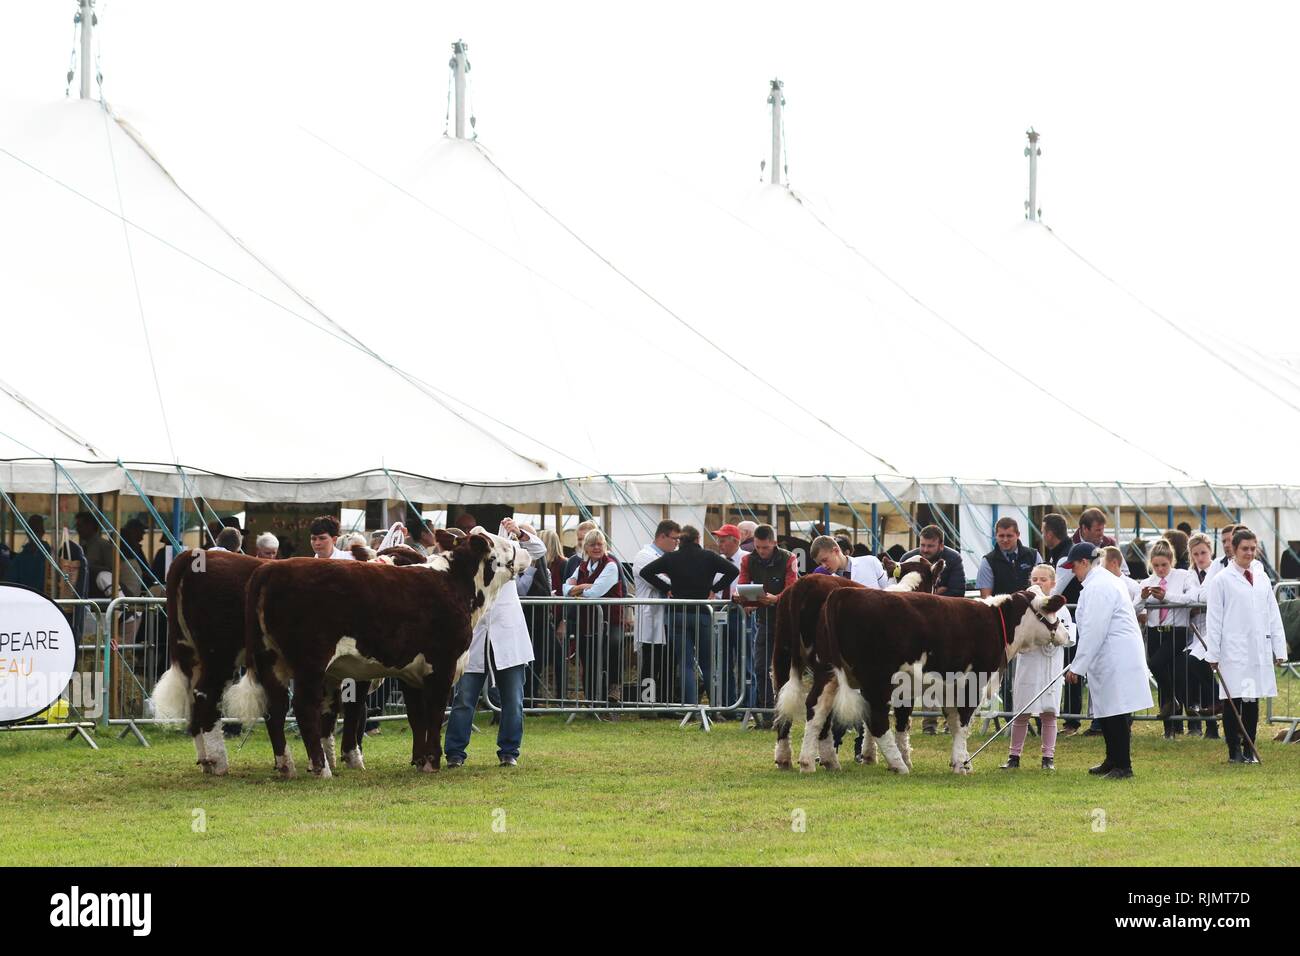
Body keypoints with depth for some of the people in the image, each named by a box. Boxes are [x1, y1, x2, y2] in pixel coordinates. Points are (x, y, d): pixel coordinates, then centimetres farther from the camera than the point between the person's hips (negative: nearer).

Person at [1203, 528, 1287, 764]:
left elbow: (1273, 616, 14)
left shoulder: (1262, 578, 11)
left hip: (1259, 651, 4)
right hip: (1233, 652, -4)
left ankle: (1249, 750, 13)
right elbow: (1214, 620, -3)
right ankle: (1234, 751, 6)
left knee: (1253, 701, 6)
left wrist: (1279, 649, 10)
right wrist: (1212, 654, -5)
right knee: (1233, 701, -1)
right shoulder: (1222, 580, -3)